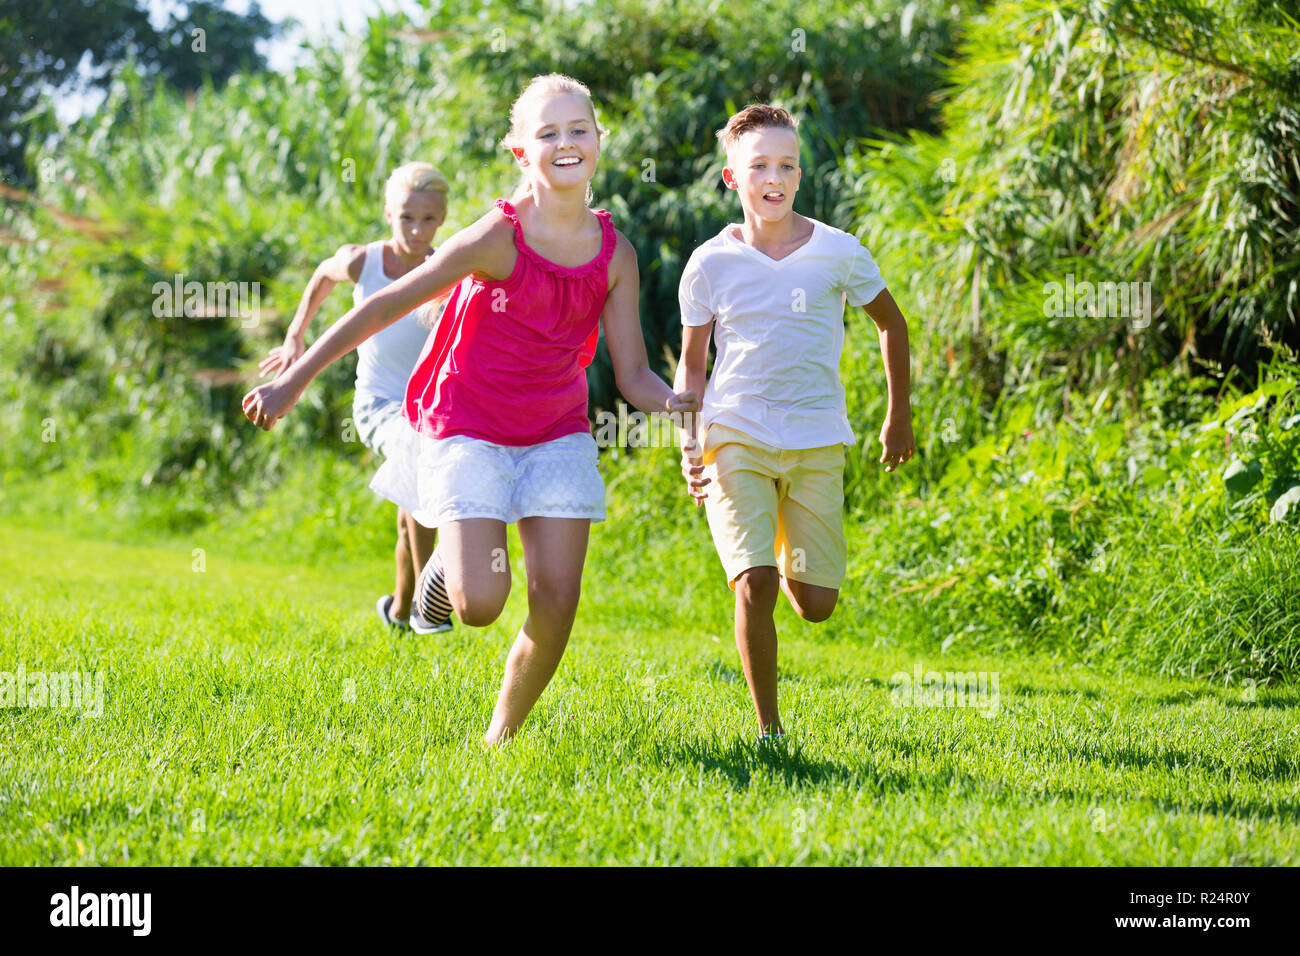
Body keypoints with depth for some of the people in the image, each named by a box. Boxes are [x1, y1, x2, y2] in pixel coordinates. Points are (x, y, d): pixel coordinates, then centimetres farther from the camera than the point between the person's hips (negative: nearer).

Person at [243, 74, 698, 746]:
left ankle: (502, 736, 16)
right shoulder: (496, 239, -17)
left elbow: (633, 375, -1)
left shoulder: (615, 255, -3)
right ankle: (449, 559, 21)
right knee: (480, 604, -17)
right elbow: (386, 306, -12)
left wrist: (680, 404, -23)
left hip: (557, 435, 4)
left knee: (557, 602, -6)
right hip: (469, 431, -4)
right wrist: (293, 381, -12)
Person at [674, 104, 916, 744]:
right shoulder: (709, 265, -2)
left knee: (816, 605, 0)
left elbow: (890, 323, 14)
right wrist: (689, 444, -6)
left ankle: (790, 563, 38)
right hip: (735, 438, -1)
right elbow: (691, 364, 8)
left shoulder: (837, 253, -2)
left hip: (816, 443, 1)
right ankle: (768, 727, -4)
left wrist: (899, 418, 18)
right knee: (753, 585, -18)